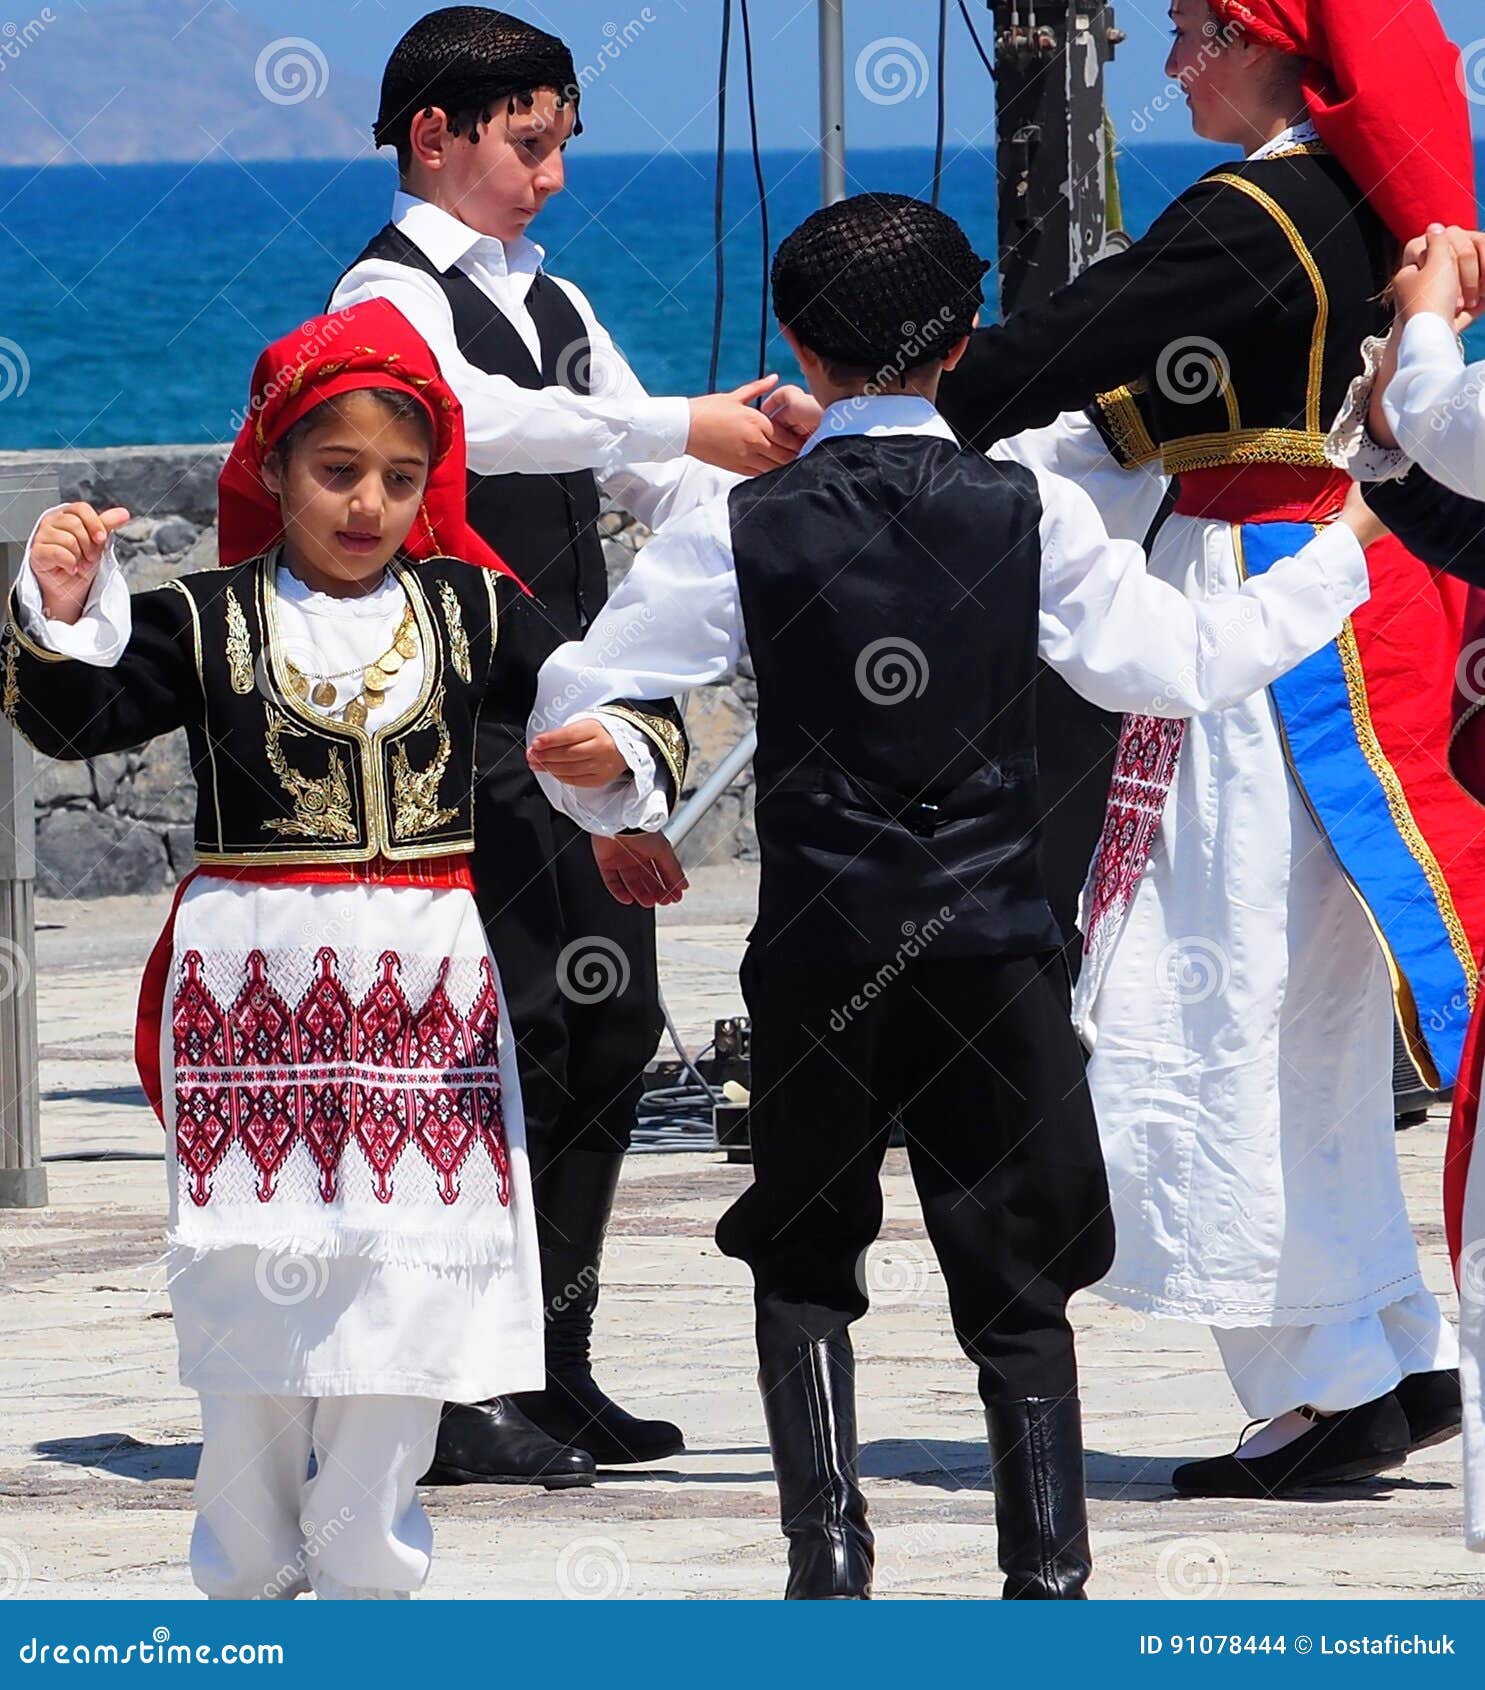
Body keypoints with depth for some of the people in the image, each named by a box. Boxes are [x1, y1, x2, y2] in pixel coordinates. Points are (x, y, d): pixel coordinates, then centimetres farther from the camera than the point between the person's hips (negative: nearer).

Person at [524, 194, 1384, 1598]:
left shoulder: (741, 531, -3)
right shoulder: (1032, 515, -4)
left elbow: (580, 706, 0)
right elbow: (1181, 662, -2)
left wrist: (615, 816, 21)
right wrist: (1340, 552, 11)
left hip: (815, 954, 0)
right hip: (994, 948, 0)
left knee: (805, 1266, 13)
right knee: (1017, 1283, 7)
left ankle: (828, 1560, 3)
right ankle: (1050, 1572, 0)